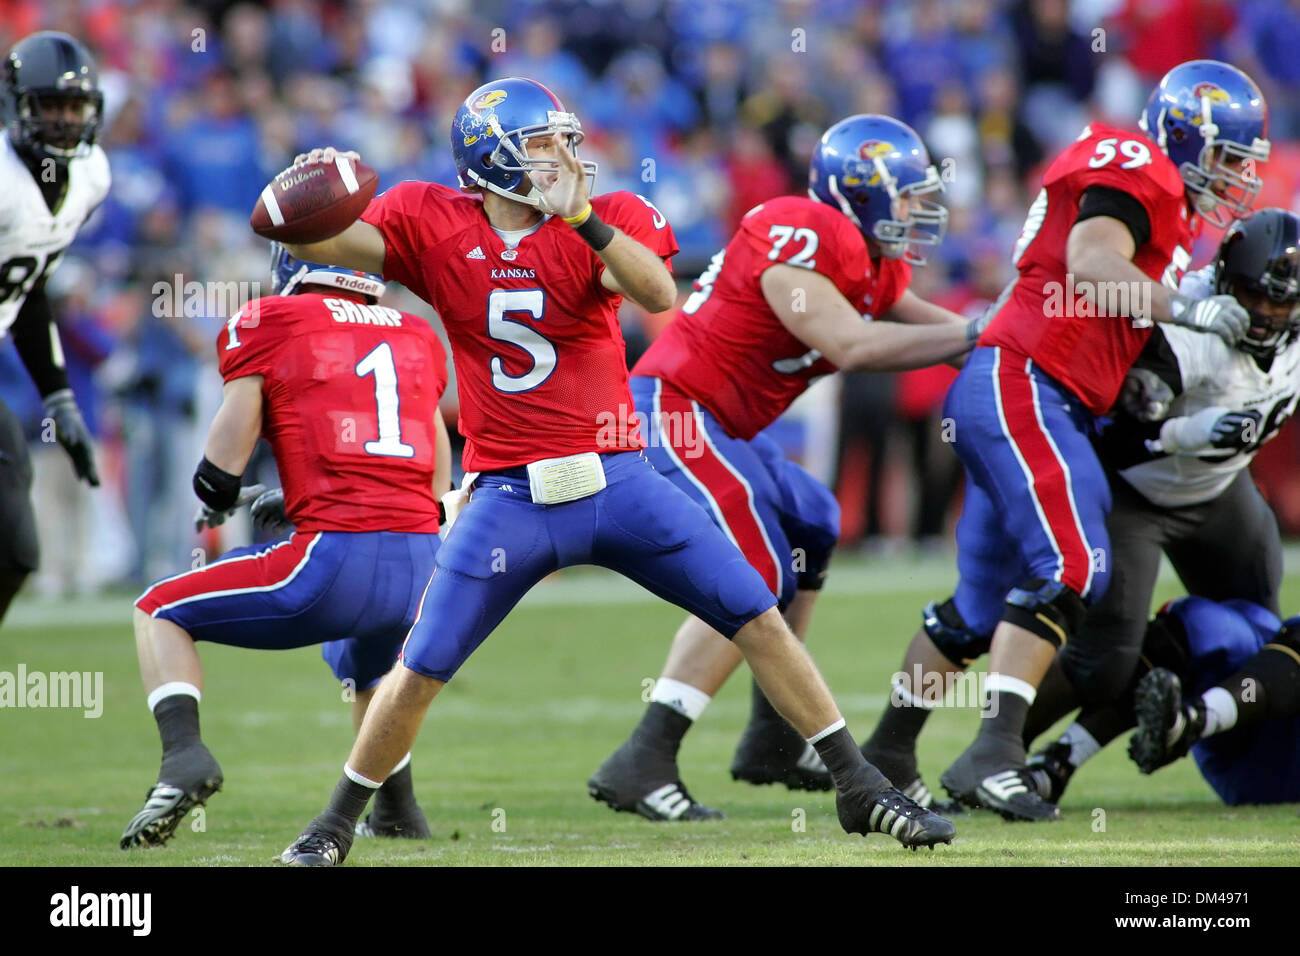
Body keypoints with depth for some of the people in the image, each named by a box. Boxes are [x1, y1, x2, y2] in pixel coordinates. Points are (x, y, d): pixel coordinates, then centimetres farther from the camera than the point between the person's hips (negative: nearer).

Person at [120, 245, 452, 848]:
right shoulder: (419, 338, 21)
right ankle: (397, 811, 37)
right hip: (425, 566, 5)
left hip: (338, 560, -5)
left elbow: (219, 477, 2)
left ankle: (184, 755, -8)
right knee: (365, 659, 41)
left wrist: (215, 503, 27)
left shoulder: (266, 325, 6)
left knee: (159, 614, 14)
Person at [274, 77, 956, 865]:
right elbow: (324, 244, -6)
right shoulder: (433, 224, -1)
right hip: (511, 497, -1)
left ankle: (860, 789, 8)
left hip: (618, 481, 1)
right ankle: (336, 824, 18)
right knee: (420, 671, -3)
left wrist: (583, 219, -35)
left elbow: (658, 293, -23)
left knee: (759, 618, -3)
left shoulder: (608, 219, -4)